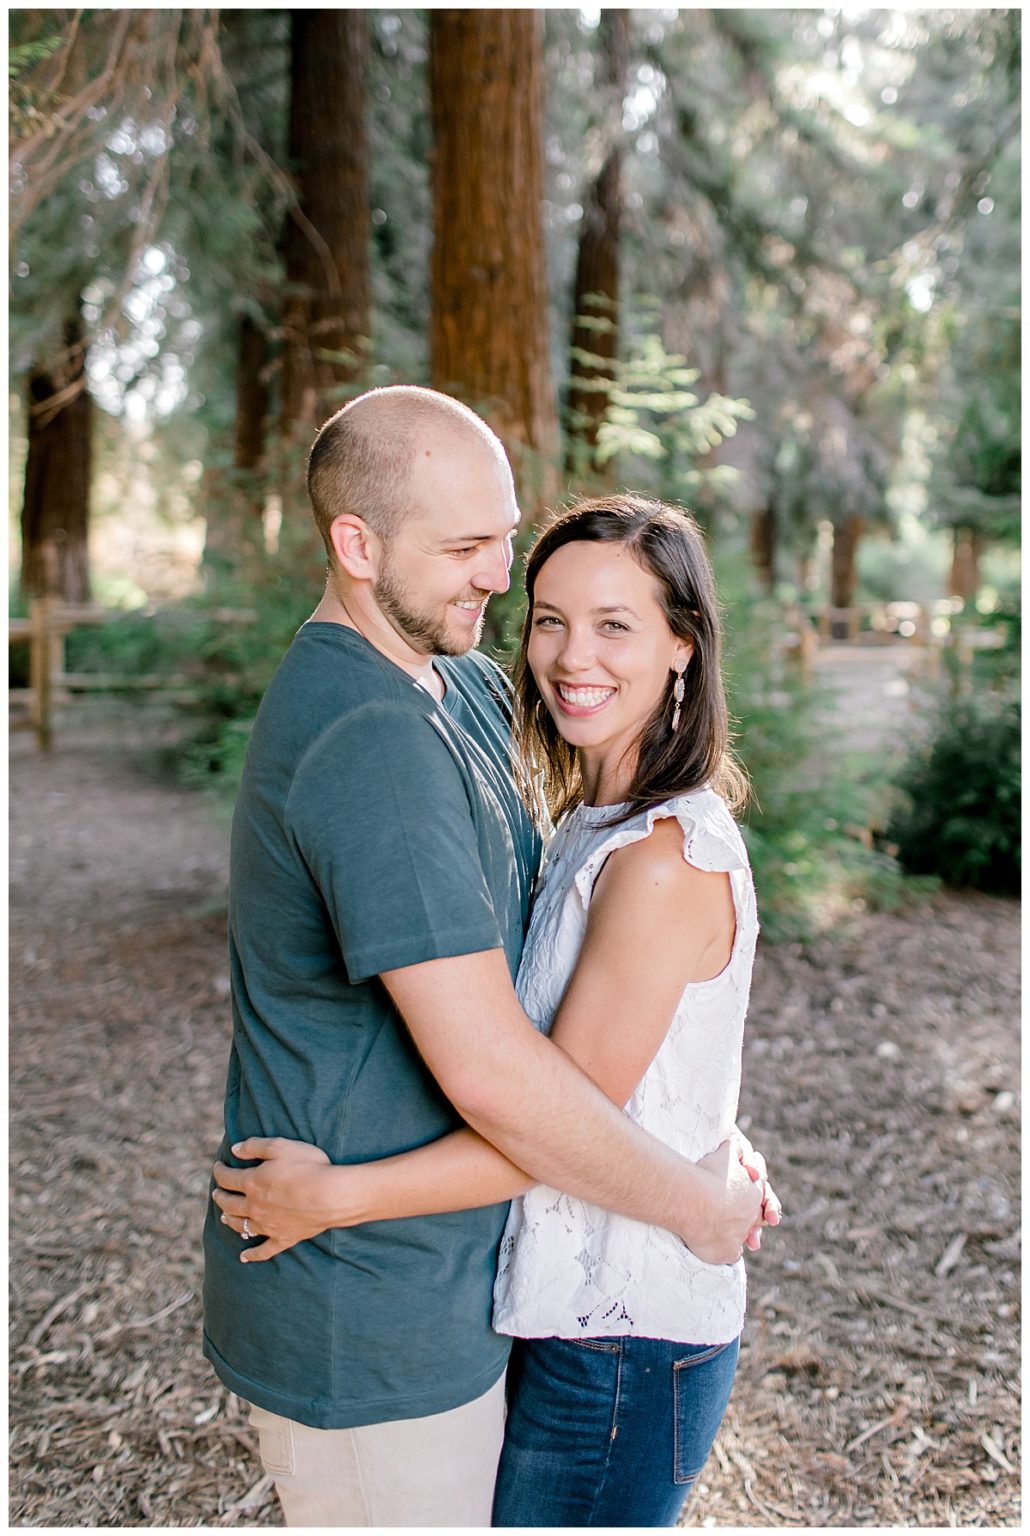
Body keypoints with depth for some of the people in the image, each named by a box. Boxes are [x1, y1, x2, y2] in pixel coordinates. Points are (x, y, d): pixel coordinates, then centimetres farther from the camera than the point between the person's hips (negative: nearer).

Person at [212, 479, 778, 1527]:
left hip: (624, 1340, -9)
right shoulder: (595, 822, 6)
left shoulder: (666, 858, -24)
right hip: (578, 1304, 9)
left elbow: (567, 1120, -21)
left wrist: (332, 1196, -17)